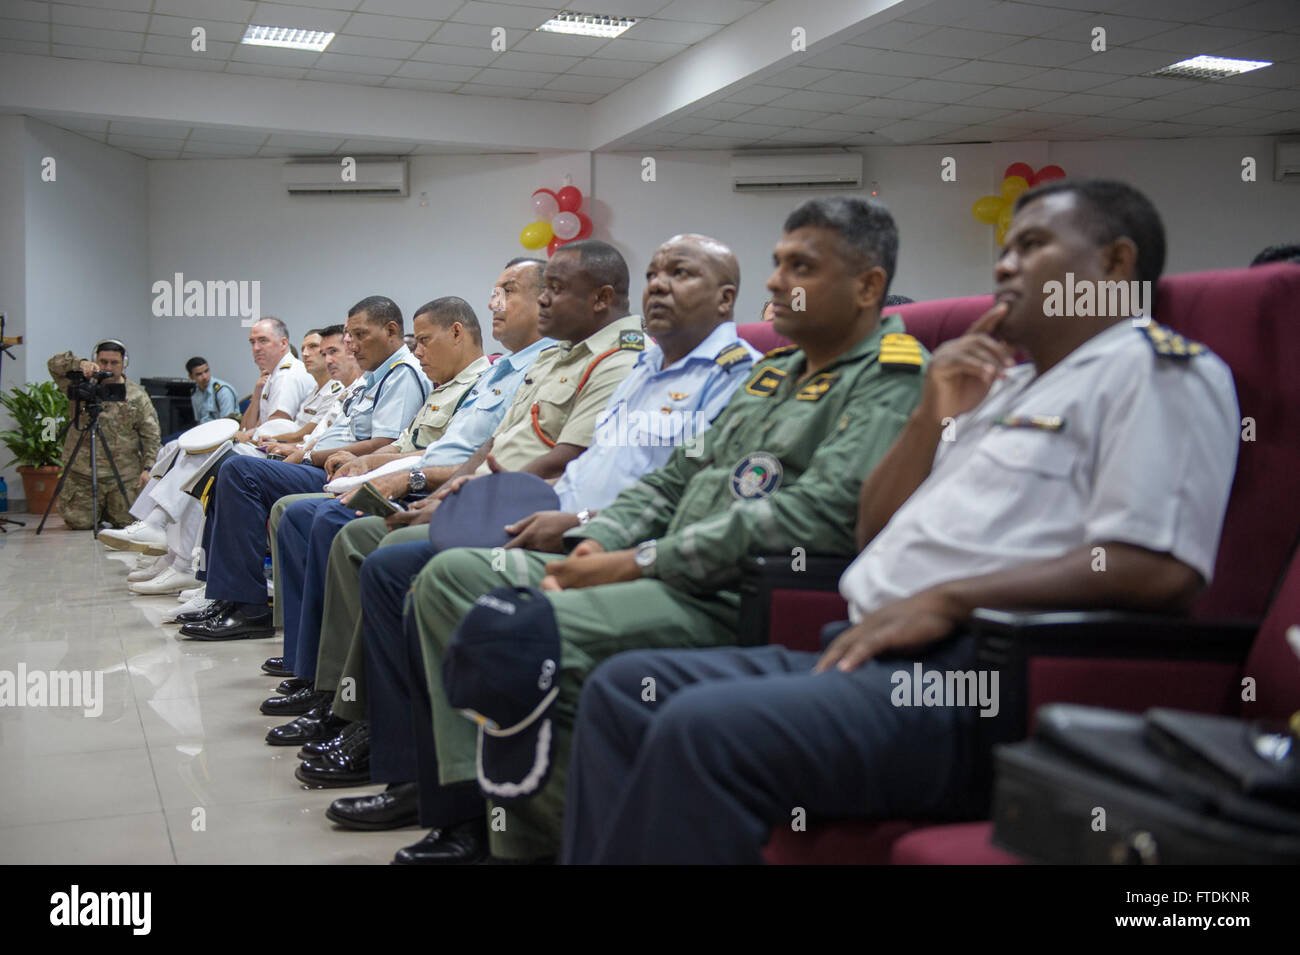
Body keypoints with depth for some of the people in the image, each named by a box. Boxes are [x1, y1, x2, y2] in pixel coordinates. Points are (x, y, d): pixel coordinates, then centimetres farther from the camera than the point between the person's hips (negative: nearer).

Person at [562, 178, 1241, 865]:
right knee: (624, 689, -1)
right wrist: (936, 415, 13)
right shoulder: (1006, 387, 28)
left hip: (978, 680, -9)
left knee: (703, 730, -29)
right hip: (870, 654, 10)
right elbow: (875, 530, 27)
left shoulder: (1152, 365, 1)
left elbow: (1160, 569, -15)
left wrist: (948, 600, -16)